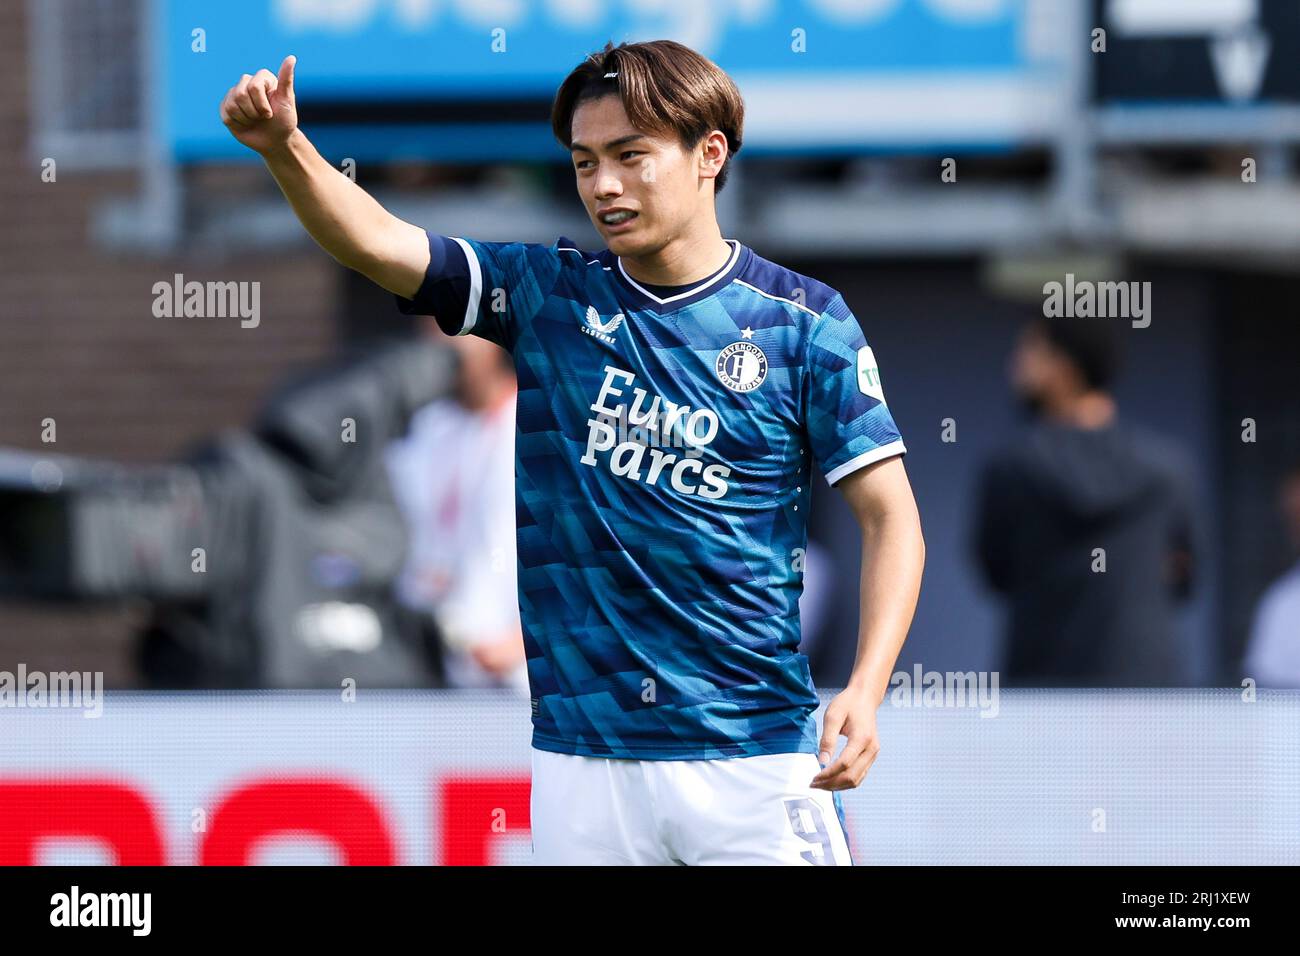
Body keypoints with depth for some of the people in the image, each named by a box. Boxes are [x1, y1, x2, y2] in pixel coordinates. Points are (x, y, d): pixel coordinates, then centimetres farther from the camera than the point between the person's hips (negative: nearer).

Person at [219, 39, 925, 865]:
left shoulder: (801, 320, -1)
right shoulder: (547, 294, 7)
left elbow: (890, 516, -2)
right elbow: (378, 241, -3)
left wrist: (866, 690, -16)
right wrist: (286, 148, -23)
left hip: (754, 757, -2)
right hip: (583, 762, 3)